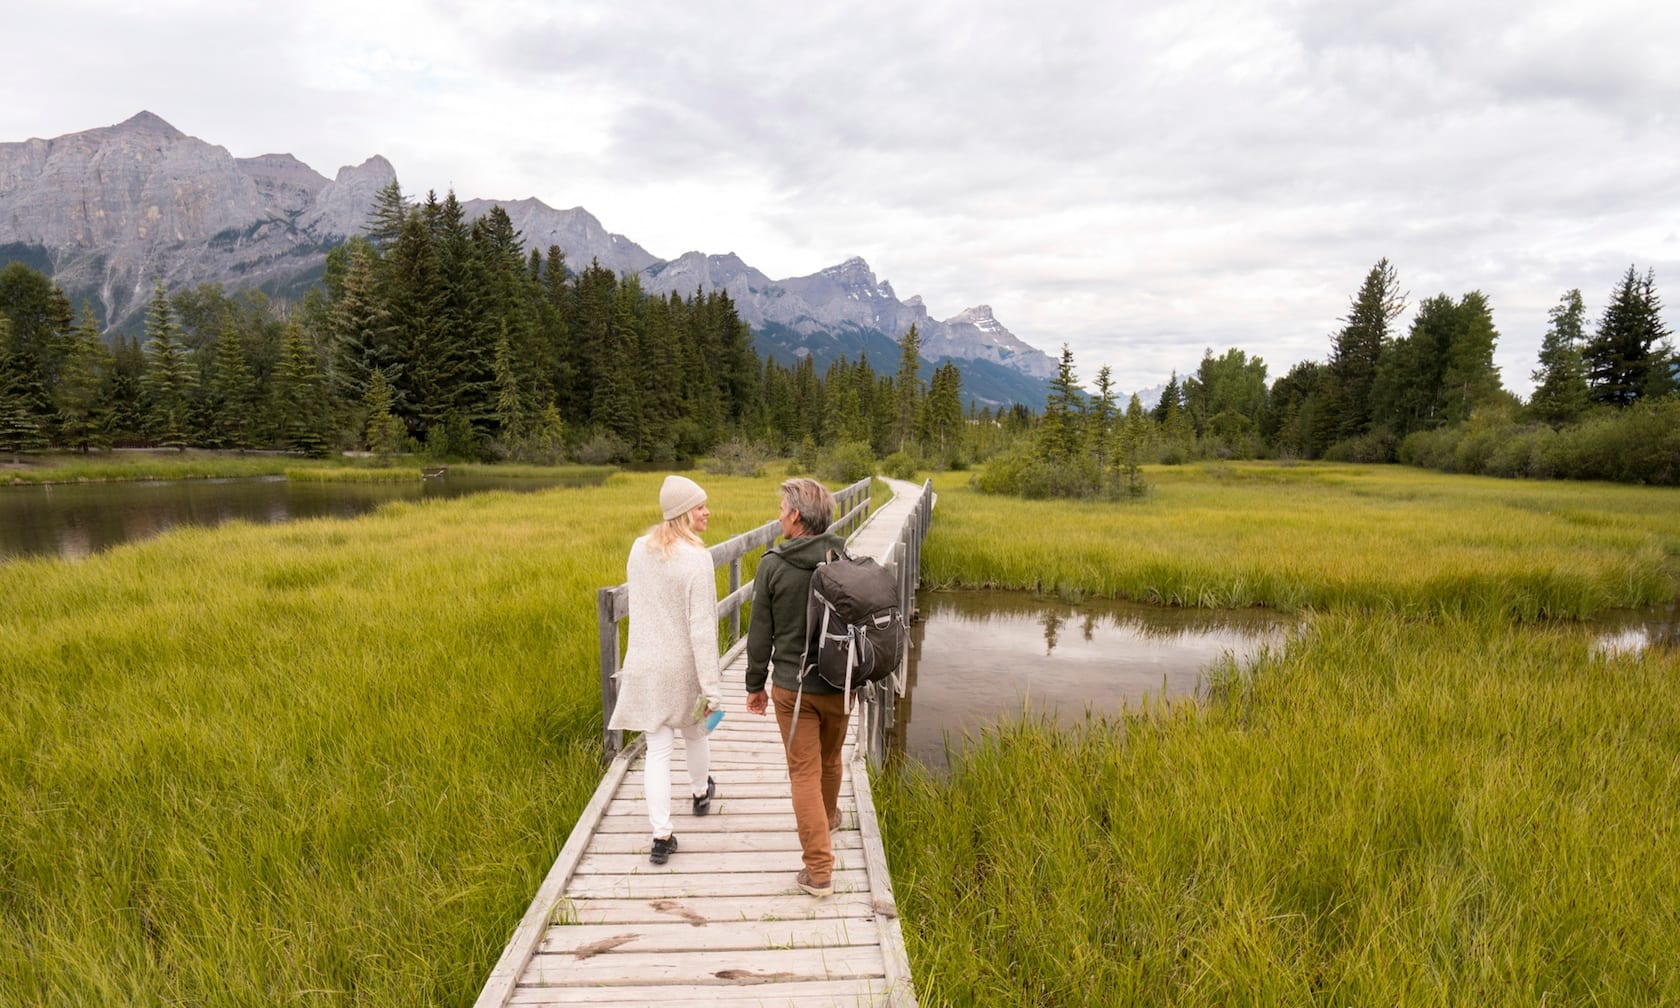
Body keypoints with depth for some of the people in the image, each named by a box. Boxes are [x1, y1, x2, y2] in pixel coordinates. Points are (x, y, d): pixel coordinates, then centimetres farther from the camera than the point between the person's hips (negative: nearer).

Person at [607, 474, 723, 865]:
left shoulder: (640, 549, -2)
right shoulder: (696, 559, -21)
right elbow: (701, 627, -23)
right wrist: (711, 685, -19)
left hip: (645, 665, 3)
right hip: (684, 667, -3)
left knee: (658, 750, 7)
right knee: (694, 733, 24)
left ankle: (661, 836, 7)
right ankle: (701, 793, 48)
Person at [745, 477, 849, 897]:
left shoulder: (773, 564, -14)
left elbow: (761, 633, -8)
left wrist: (755, 684, 5)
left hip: (792, 686, -3)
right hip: (839, 684, 4)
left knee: (805, 772, 5)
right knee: (830, 761, 25)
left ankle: (819, 870, 7)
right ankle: (827, 819, 51)